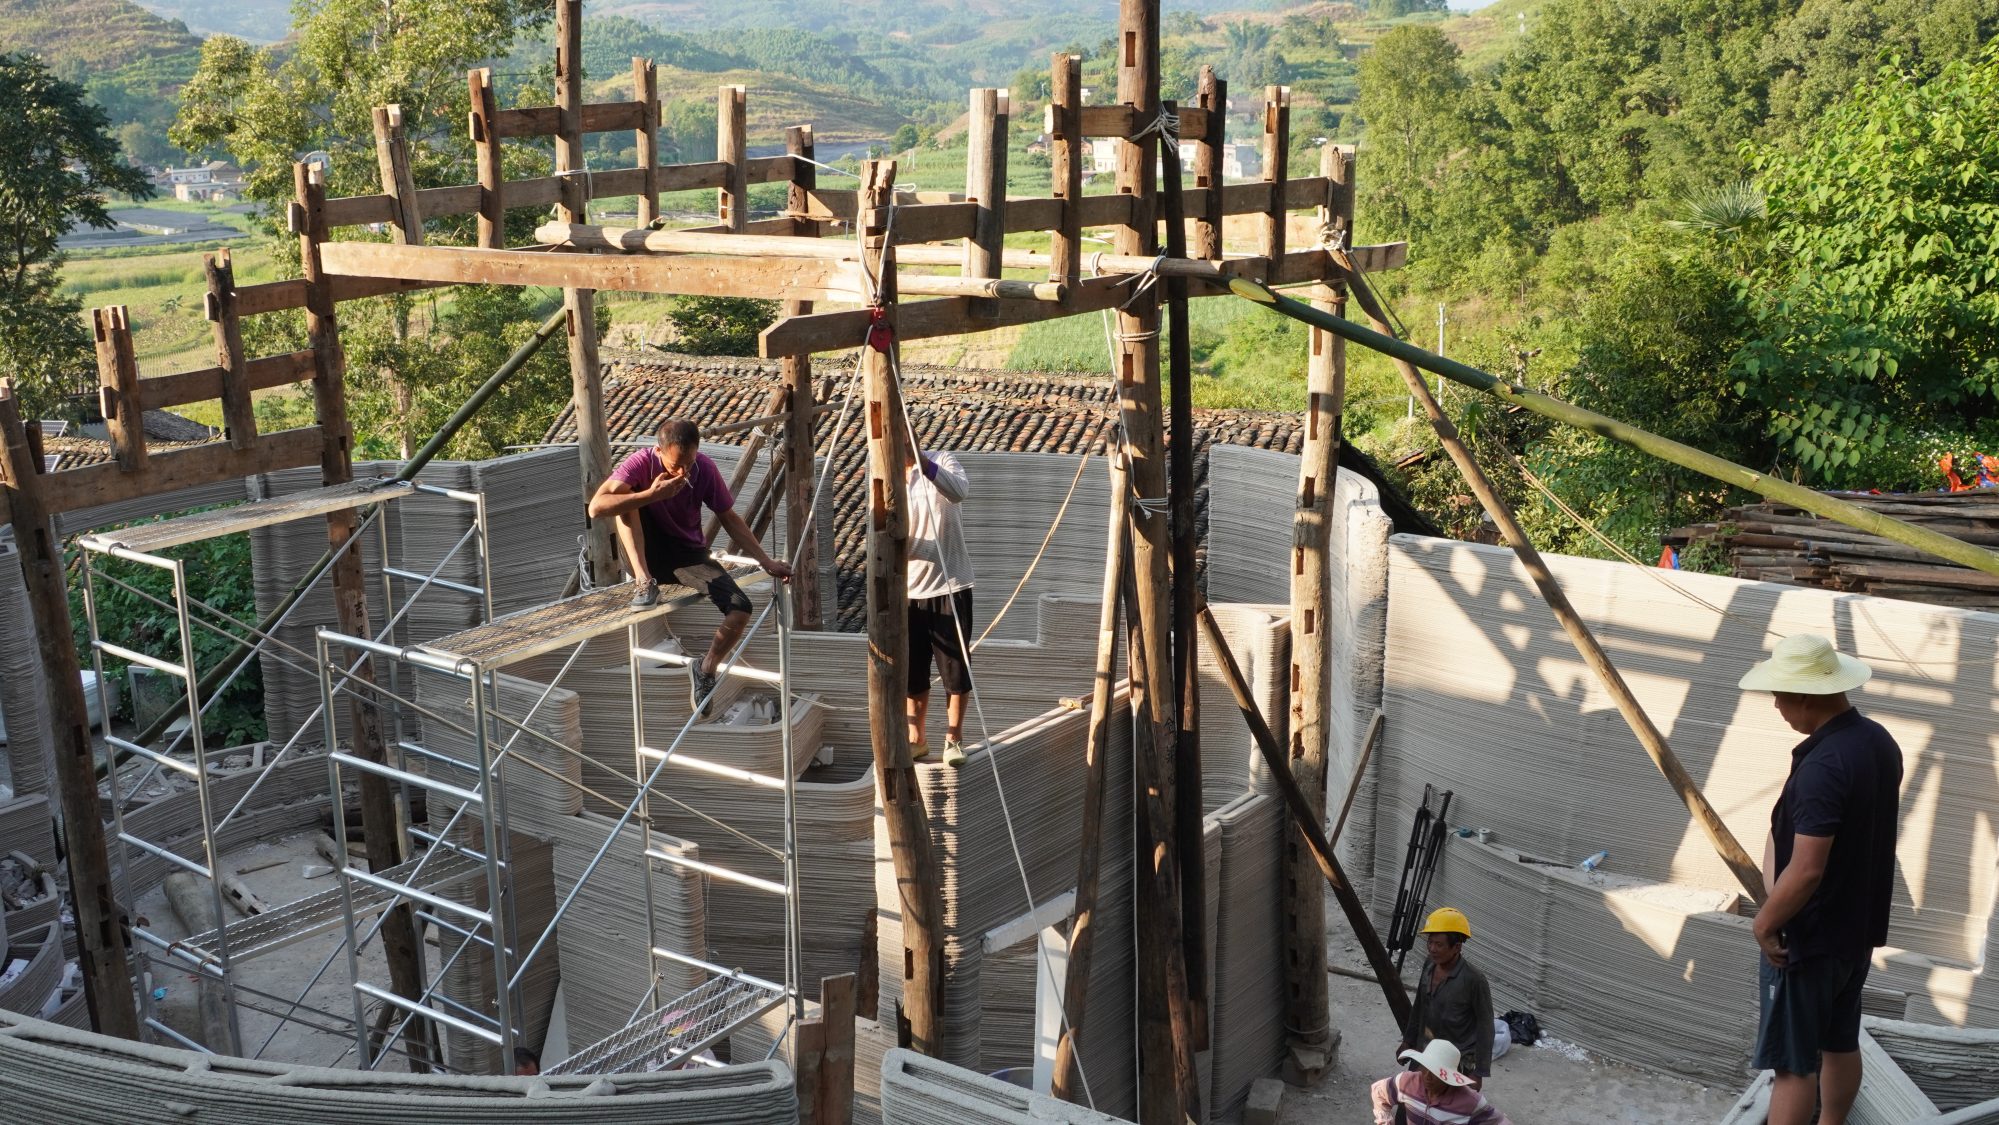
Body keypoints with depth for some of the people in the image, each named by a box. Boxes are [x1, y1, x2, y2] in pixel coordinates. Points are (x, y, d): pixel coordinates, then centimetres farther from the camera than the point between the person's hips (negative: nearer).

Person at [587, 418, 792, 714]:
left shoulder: (705, 469, -13)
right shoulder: (641, 463, -20)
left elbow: (730, 519, 0)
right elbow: (596, 507, -32)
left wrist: (765, 561, -6)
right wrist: (651, 494, -39)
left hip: (688, 554, 2)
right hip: (647, 554, -2)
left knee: (740, 609, -20)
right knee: (626, 496, -29)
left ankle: (705, 670, 5)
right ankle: (644, 582, -23)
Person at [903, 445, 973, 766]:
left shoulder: (941, 463, -5)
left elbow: (960, 491, -29)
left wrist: (923, 462, -40)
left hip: (950, 585, -3)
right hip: (910, 589, 3)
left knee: (955, 666, 2)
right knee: (912, 669, 9)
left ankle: (954, 739, 14)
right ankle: (916, 739, 23)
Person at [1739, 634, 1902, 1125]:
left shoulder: (1823, 766, -29)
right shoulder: (1880, 742, -1)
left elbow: (1807, 870, -30)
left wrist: (1765, 923, -15)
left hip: (1809, 937, -9)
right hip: (1860, 925, 9)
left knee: (1793, 1063, 2)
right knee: (1840, 1043, 22)